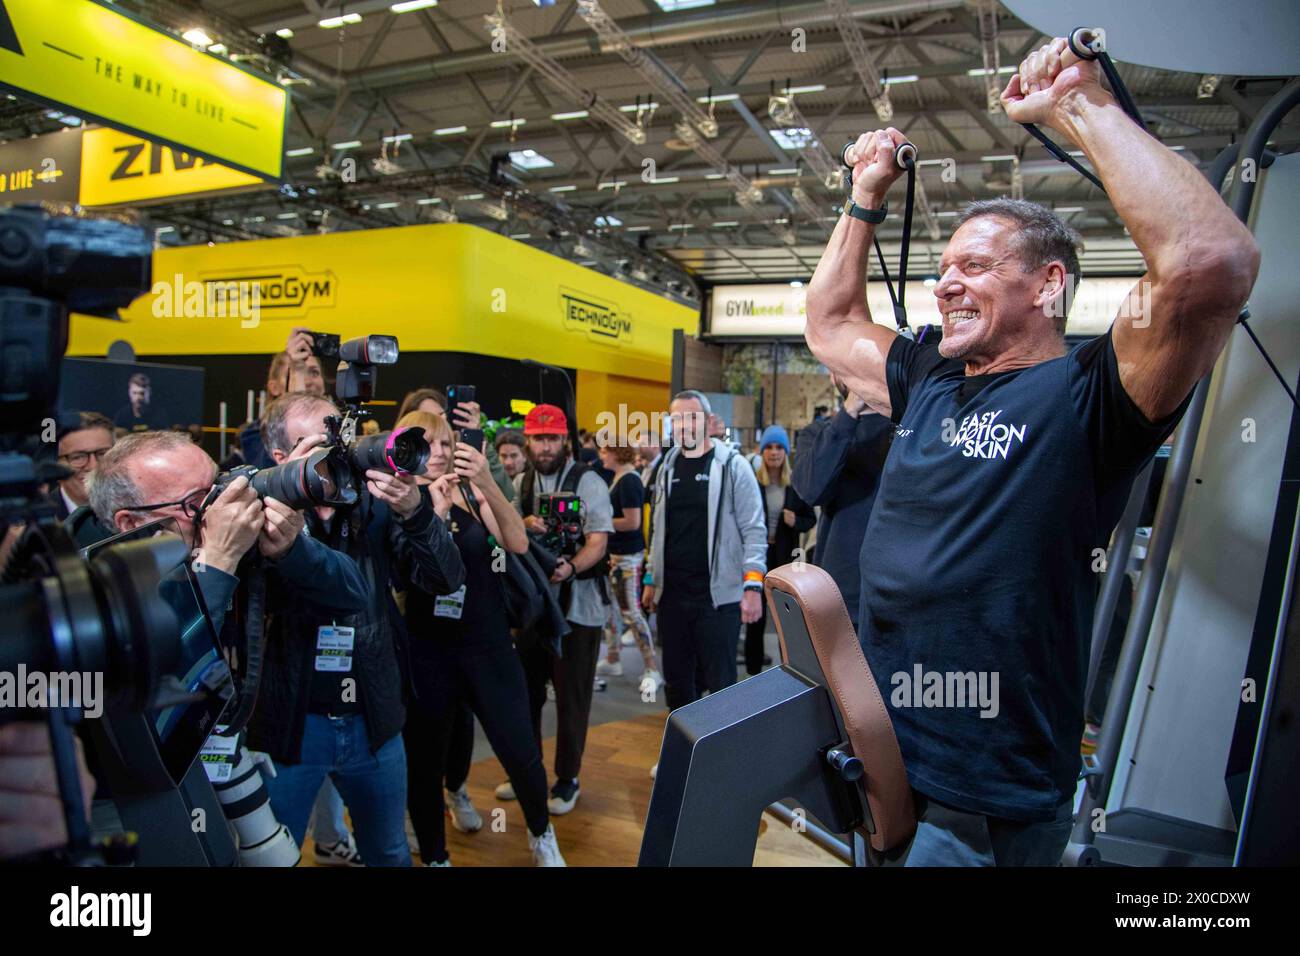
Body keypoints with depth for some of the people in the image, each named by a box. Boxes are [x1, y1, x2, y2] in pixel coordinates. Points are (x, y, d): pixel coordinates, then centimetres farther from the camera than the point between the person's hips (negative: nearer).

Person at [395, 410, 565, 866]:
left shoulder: (471, 493, -1)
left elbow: (517, 543, -13)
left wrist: (488, 482, -25)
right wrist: (434, 513, -26)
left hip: (488, 642, 1)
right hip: (427, 651, -1)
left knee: (521, 753, 3)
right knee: (424, 761, 10)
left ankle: (542, 835, 31)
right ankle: (434, 857, 34)